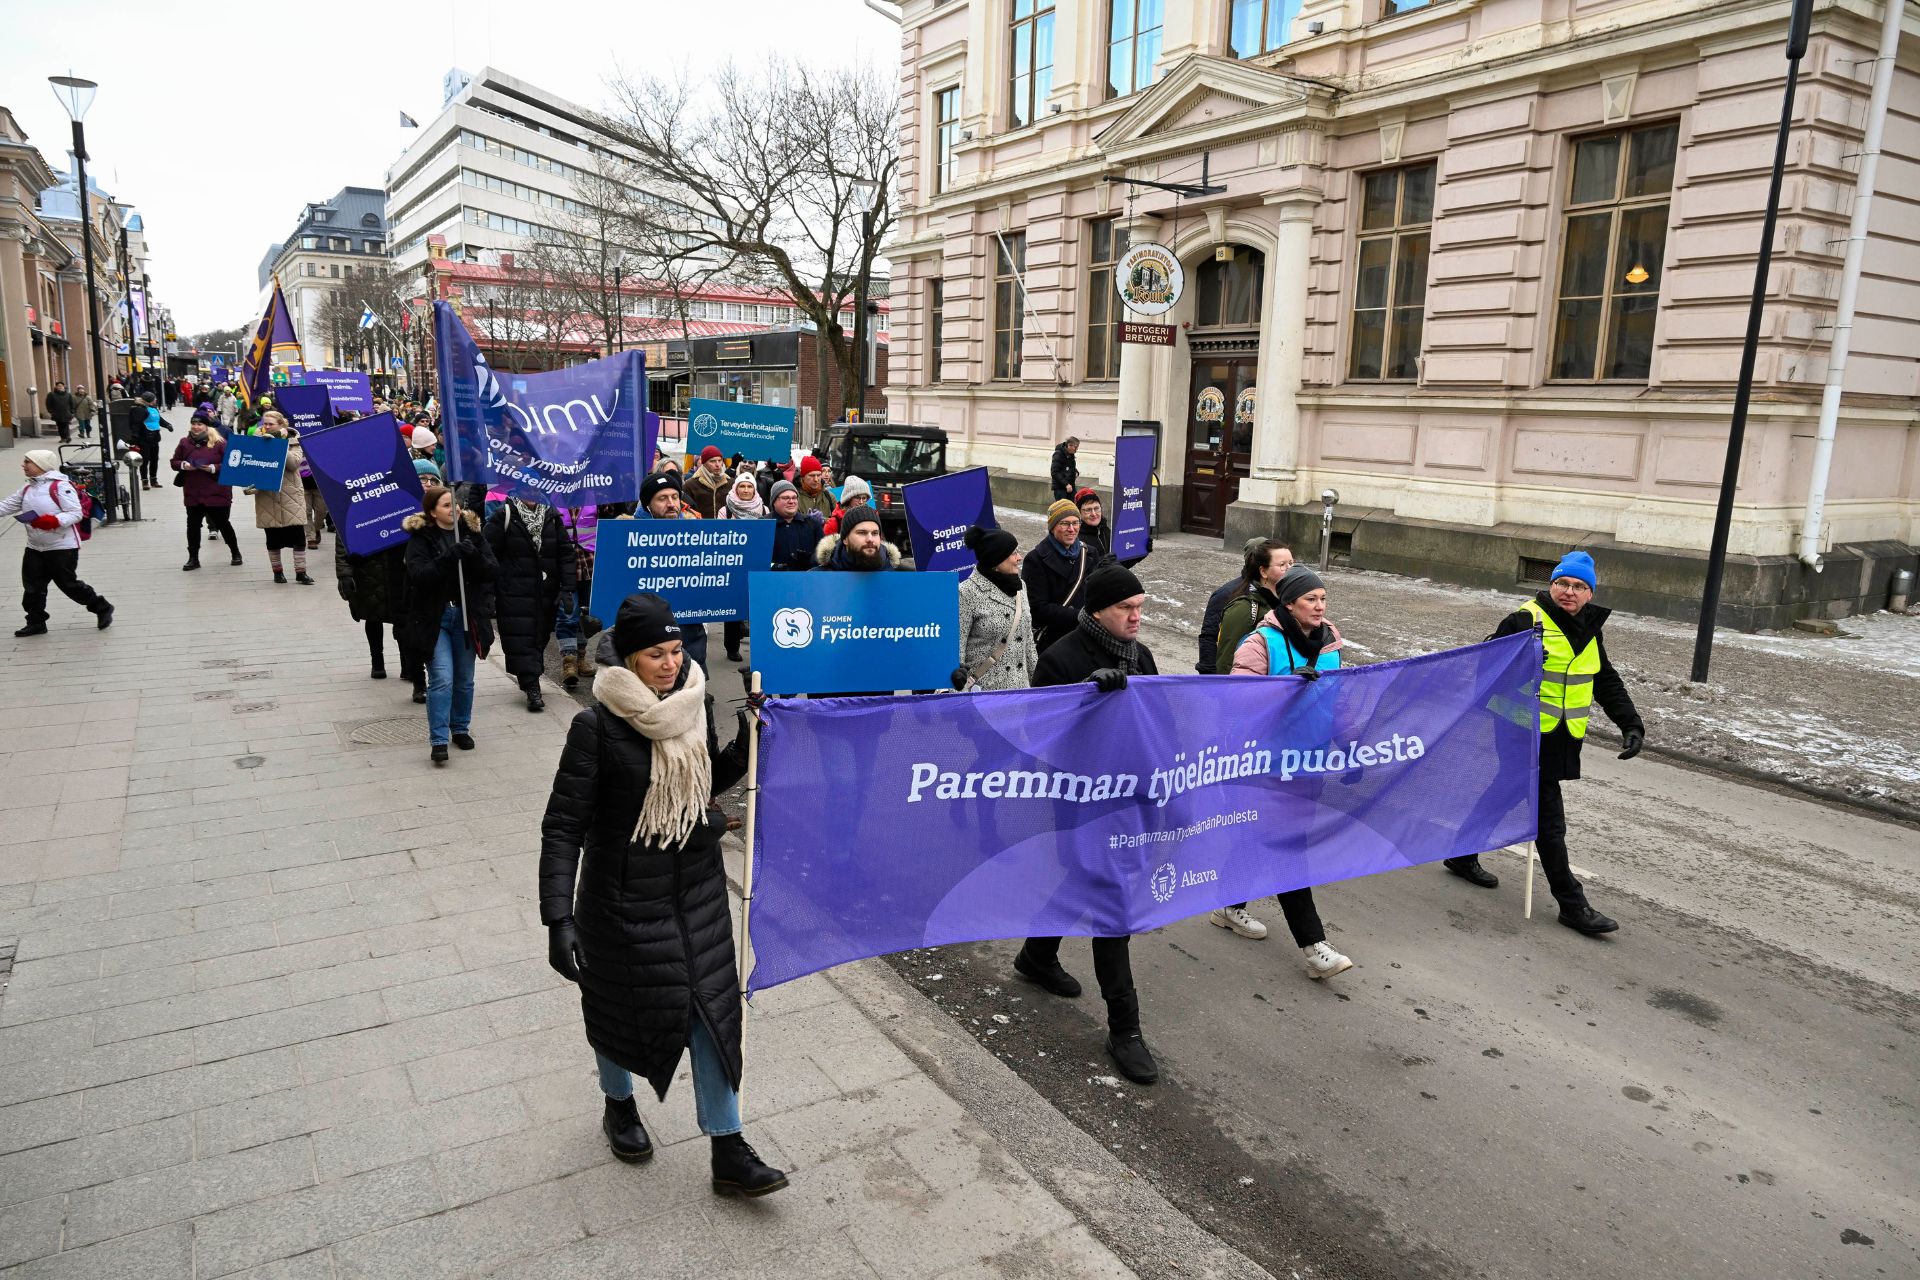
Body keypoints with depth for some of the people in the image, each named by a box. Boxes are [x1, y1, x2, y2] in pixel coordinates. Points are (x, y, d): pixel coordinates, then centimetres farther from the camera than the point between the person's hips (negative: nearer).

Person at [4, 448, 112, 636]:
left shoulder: (60, 486, -14)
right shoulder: (27, 489, 10)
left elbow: (76, 513, -18)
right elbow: (6, 506, 11)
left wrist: (53, 521, -30)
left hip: (62, 547, -8)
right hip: (35, 548, 8)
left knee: (68, 584, -1)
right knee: (32, 586, 8)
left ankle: (102, 608, 16)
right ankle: (36, 622, 19)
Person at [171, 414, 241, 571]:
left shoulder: (219, 443, -5)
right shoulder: (184, 442, 7)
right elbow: (174, 462, 13)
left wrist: (214, 468, -19)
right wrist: (183, 465, -8)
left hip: (217, 493, -3)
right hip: (193, 493, 4)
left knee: (222, 523, 6)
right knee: (193, 524, 4)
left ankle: (236, 553, 23)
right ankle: (193, 558, 12)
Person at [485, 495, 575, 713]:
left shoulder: (552, 517, 8)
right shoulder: (504, 516, -3)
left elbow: (566, 554, 7)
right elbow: (490, 554, -3)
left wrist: (567, 587, -2)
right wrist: (490, 591, -7)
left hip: (547, 594, 4)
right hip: (514, 594, -4)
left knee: (540, 636, 8)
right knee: (520, 639, -11)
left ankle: (530, 681, 25)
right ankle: (533, 689, -12)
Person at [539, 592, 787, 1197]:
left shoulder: (696, 704, -4)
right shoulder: (597, 726, -19)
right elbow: (563, 825, -18)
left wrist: (746, 745, -6)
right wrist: (558, 919, -24)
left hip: (698, 885, 4)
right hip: (625, 892, -4)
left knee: (712, 1006, 6)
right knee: (622, 1003, 16)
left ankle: (728, 1152, 17)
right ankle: (618, 1105, 47)